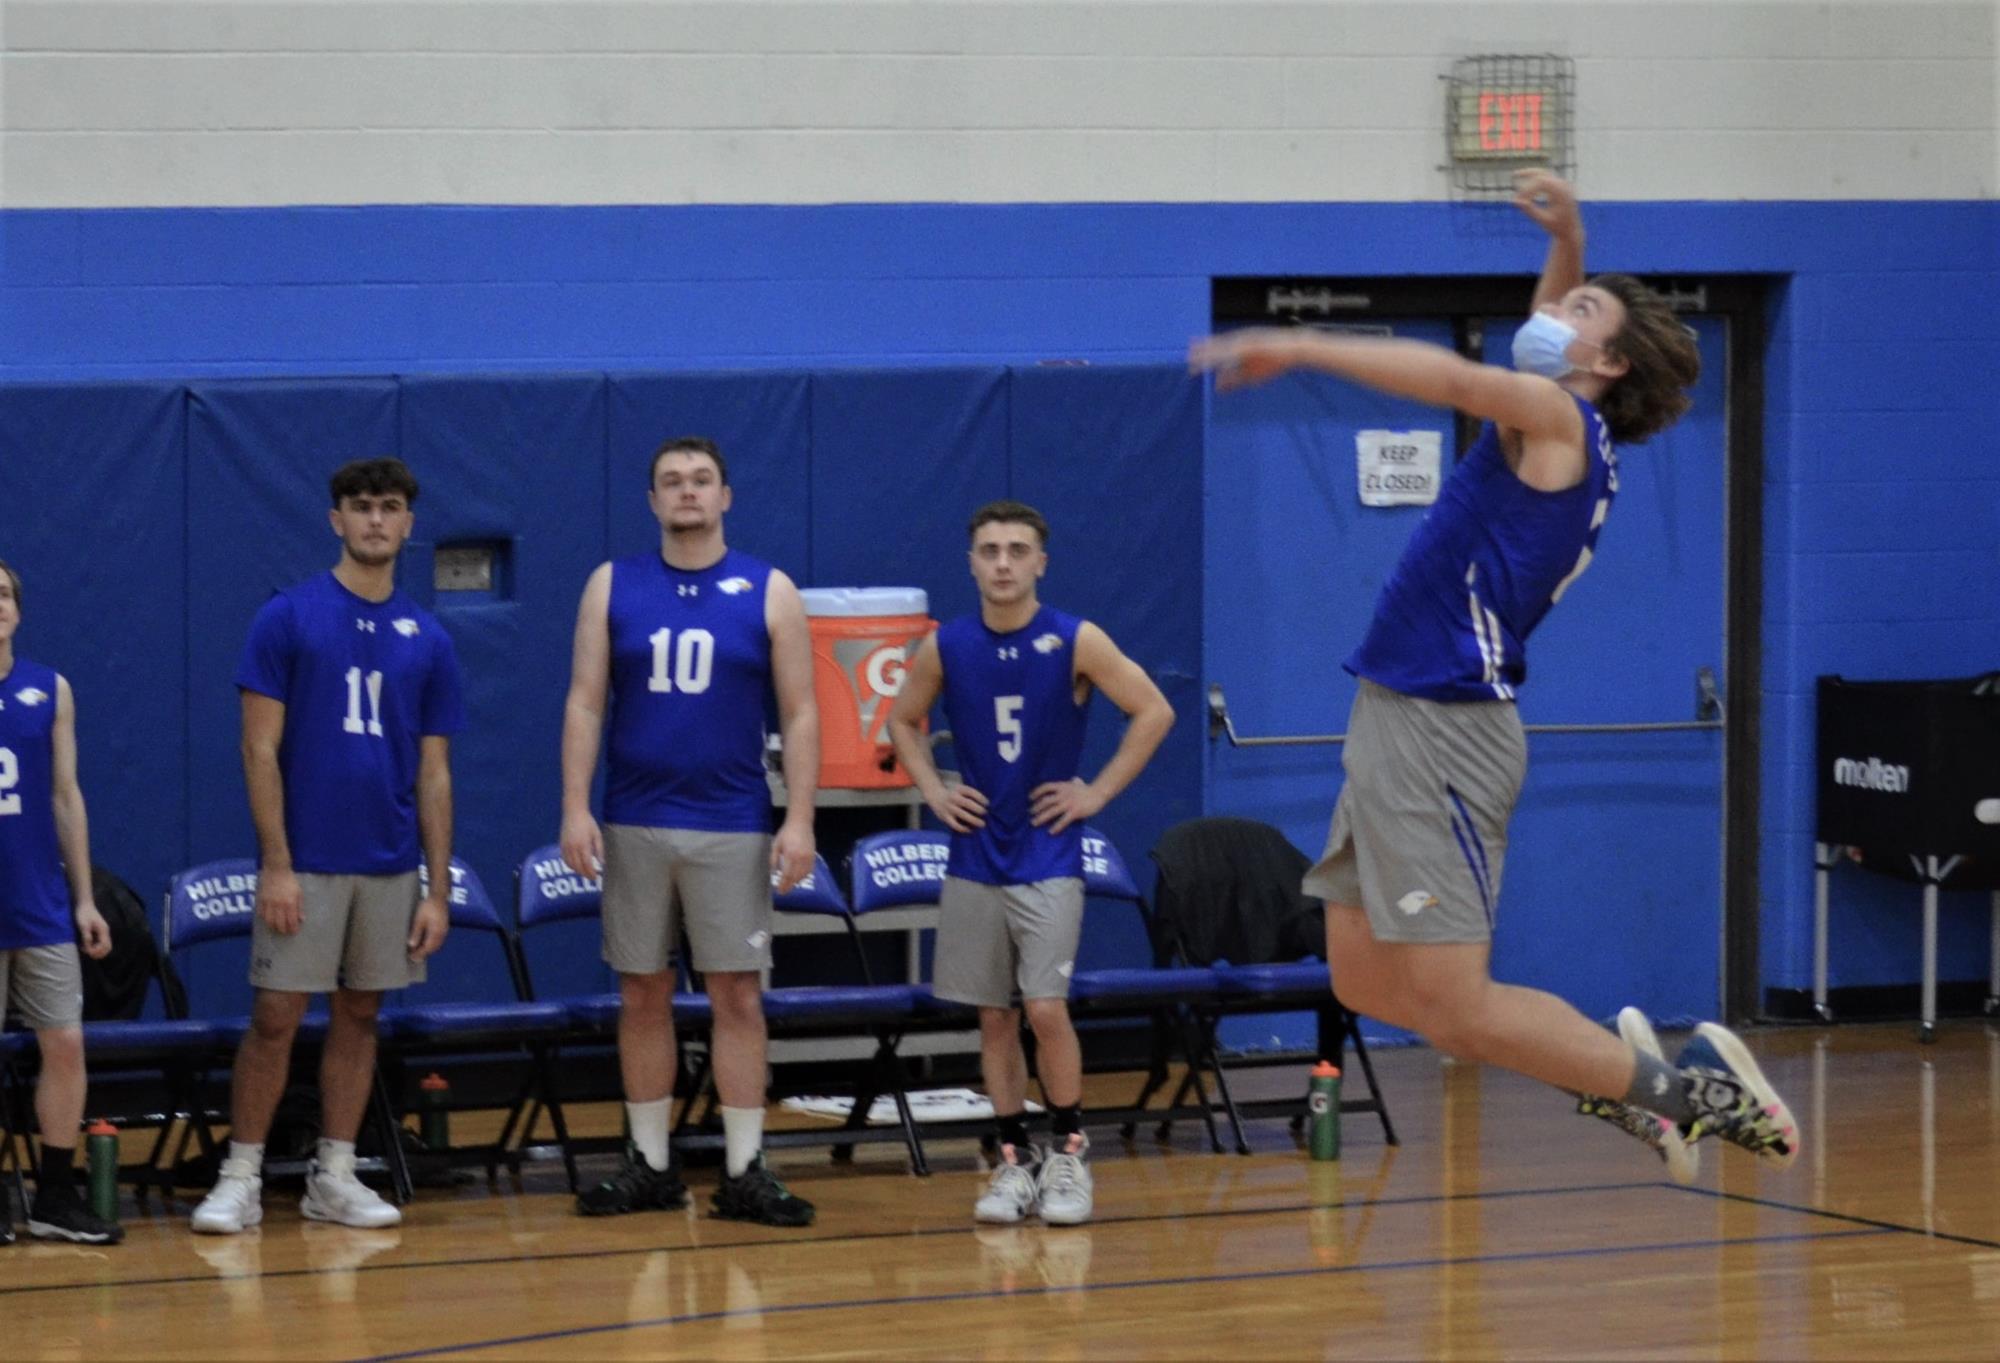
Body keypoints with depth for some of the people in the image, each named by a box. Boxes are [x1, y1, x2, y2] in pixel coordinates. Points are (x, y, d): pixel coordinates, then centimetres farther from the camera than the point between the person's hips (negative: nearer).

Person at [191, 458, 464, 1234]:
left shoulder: (427, 640, 7)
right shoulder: (287, 618, -4)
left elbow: (433, 774, 8)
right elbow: (260, 747, -6)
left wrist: (438, 889, 3)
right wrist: (276, 863, -13)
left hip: (390, 865, 4)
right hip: (306, 862, -4)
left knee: (359, 1015, 8)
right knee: (275, 1016, -3)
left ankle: (335, 1177, 15)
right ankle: (241, 1177, 5)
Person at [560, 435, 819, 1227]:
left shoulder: (768, 593, 1)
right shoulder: (612, 587, 5)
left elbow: (799, 714, 0)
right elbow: (585, 703, 3)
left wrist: (800, 819, -8)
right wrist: (575, 808, -6)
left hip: (732, 828, -1)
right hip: (634, 825, 1)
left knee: (738, 995, -3)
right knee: (642, 993, 6)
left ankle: (745, 1172, 1)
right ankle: (650, 1165, 14)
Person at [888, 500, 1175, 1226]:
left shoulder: (1076, 642, -8)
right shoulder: (945, 647, 0)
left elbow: (1154, 711, -4)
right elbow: (903, 721, 17)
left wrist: (1097, 792, -7)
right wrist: (934, 792, 3)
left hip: (1048, 859, -3)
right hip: (974, 859, 3)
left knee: (1045, 1008, -11)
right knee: (993, 1015, 6)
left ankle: (1068, 1154, 4)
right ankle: (1015, 1160, 15)